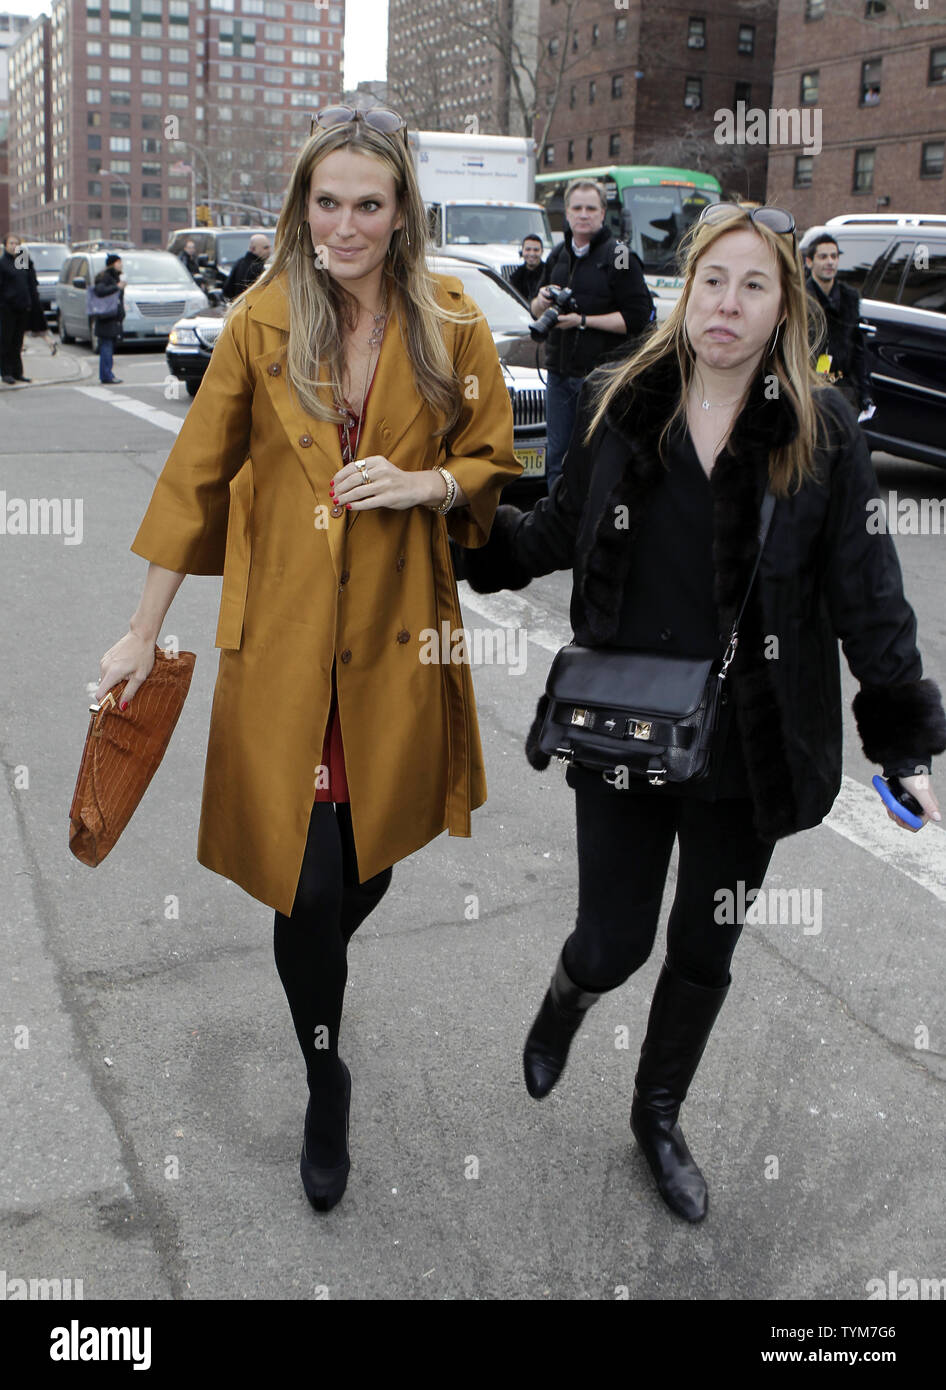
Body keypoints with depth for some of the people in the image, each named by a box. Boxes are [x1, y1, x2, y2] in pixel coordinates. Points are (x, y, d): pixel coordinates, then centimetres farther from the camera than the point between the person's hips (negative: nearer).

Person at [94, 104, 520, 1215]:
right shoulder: (260, 323, -2)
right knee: (307, 881, 0)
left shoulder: (449, 325, -1)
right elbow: (196, 476, 3)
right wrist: (144, 633, 4)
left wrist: (423, 483, -15)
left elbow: (493, 465, 8)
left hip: (396, 637, 1)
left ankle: (320, 974, 50)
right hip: (283, 639, -1)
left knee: (372, 858, 13)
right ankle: (324, 1081, 26)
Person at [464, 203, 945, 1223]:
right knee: (613, 945, 6)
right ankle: (567, 997, 46)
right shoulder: (619, 406, -3)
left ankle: (659, 1117, 43)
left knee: (704, 950, 16)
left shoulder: (822, 432, -7)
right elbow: (556, 535, 8)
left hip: (750, 746, 0)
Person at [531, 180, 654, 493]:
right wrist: (542, 302, -2)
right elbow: (536, 313, 22)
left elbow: (638, 318, -12)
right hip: (559, 373, 6)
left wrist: (583, 320, -16)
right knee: (557, 456, 11)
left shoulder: (619, 256, -5)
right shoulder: (557, 256, 15)